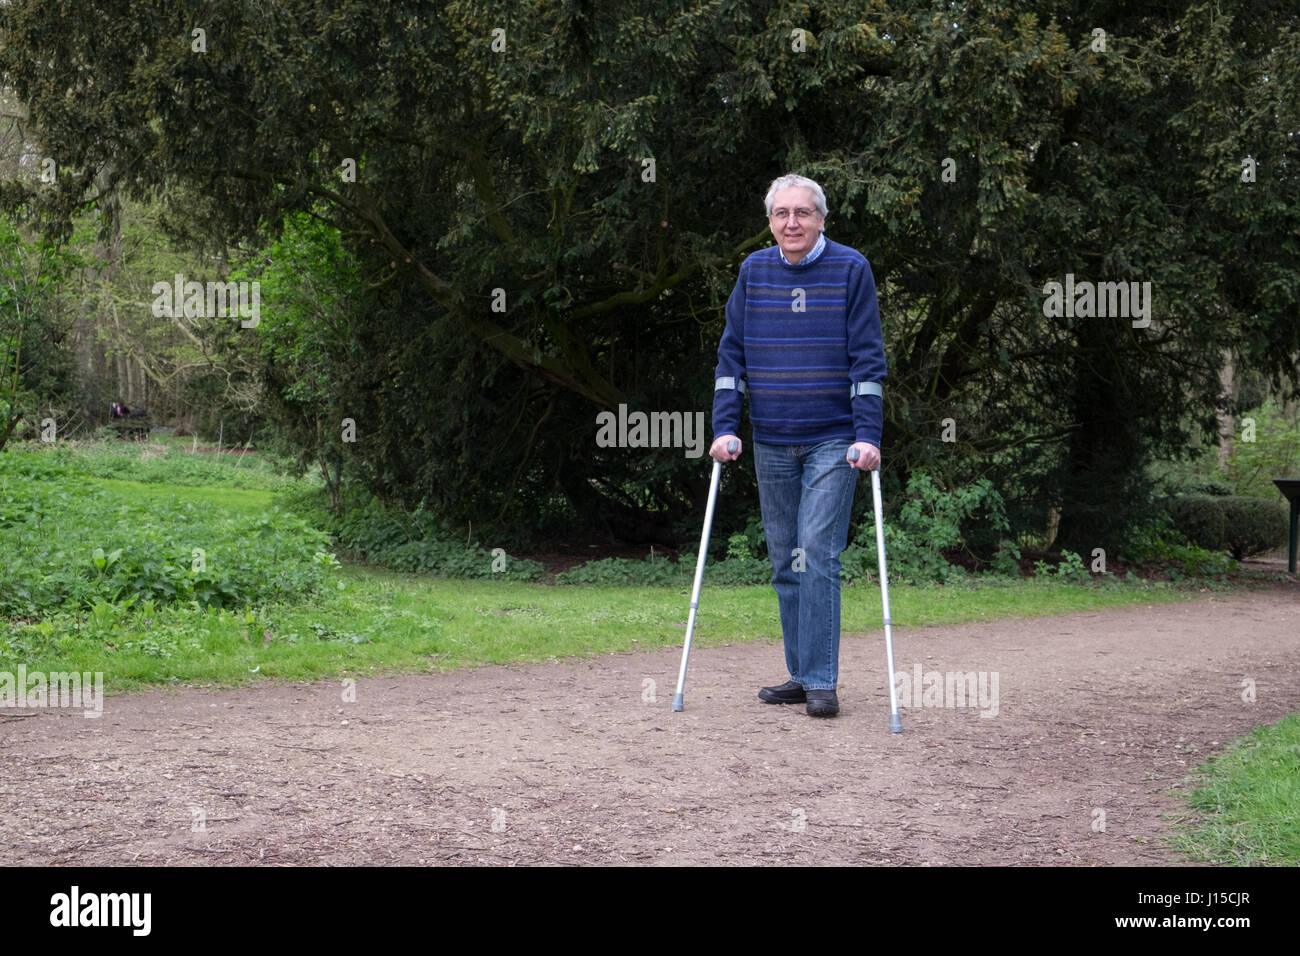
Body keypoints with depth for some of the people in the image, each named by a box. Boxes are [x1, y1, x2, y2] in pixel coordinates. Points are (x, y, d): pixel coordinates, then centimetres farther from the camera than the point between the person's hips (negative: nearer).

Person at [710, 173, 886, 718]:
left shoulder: (851, 269, -4)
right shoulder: (753, 271, 6)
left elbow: (867, 360, -5)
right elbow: (731, 355, 9)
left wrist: (868, 436, -12)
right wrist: (724, 428, 1)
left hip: (833, 442, -4)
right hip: (771, 443, 4)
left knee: (817, 555, -12)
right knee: (785, 563, 8)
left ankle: (822, 682, -9)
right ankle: (801, 675, 17)